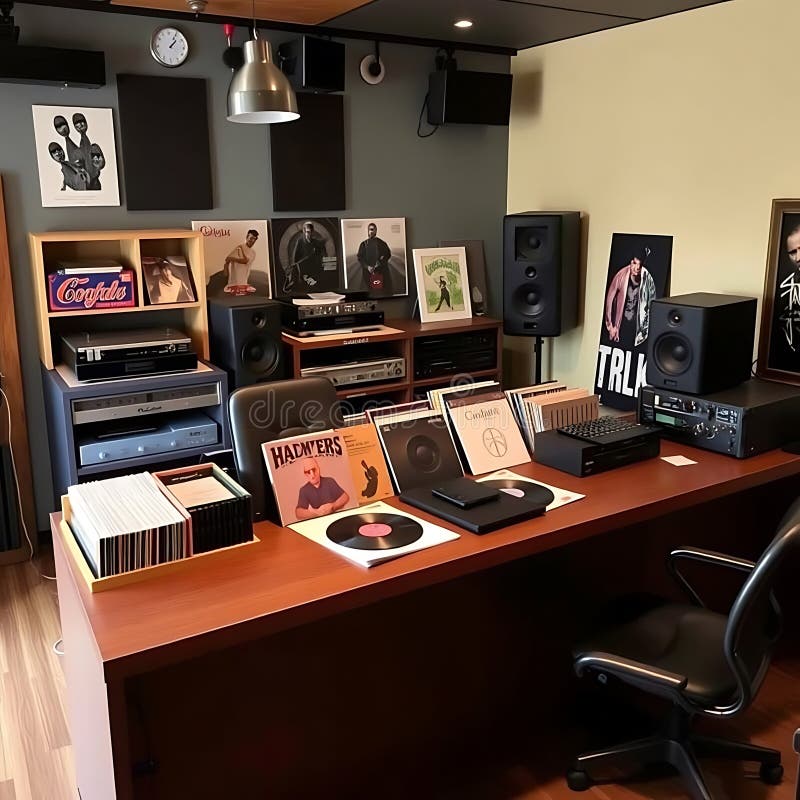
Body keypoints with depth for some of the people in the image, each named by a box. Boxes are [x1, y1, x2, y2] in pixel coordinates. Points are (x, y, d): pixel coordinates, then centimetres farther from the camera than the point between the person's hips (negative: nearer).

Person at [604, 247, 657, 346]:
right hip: (620, 322, -1)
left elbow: (652, 303, -4)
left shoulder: (647, 279, -11)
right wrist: (610, 326, -7)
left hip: (636, 325, 1)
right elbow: (609, 299, -9)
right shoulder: (621, 275, -15)